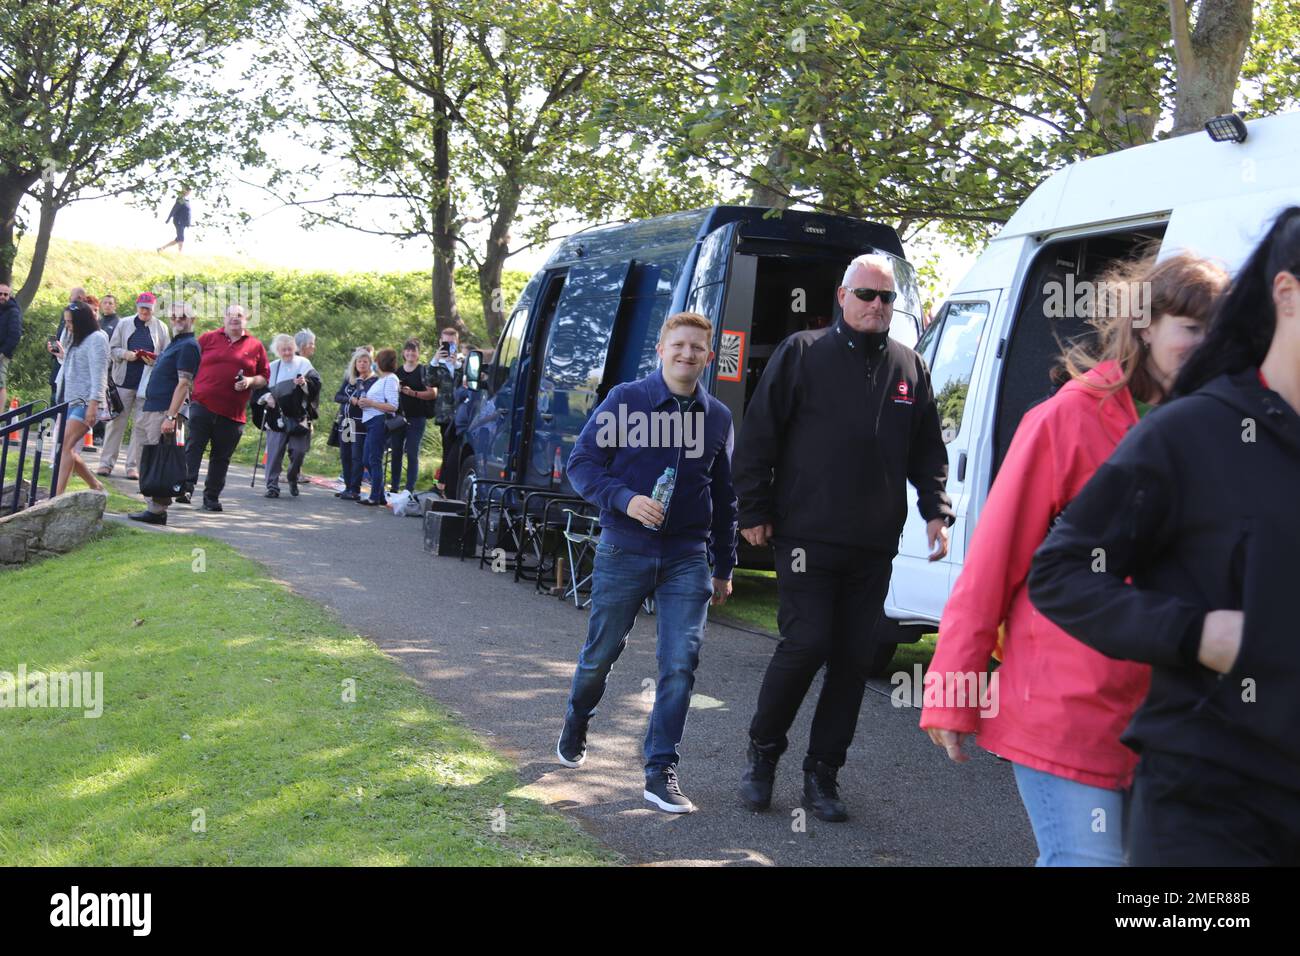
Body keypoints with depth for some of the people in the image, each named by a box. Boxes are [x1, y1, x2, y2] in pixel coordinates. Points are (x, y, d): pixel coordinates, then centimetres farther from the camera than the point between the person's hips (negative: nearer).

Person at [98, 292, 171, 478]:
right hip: (124, 380, 1)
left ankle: (133, 466, 5)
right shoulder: (124, 325, 8)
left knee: (141, 426, 1)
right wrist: (125, 354, -10)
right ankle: (106, 463, 6)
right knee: (116, 422, 1)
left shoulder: (161, 328, 6)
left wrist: (154, 360, -12)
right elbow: (112, 349, 9)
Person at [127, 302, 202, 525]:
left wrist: (171, 416, -24)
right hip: (151, 410, 10)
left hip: (164, 412, -10)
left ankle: (157, 510, -8)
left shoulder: (188, 346, -10)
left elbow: (184, 383, -19)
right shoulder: (174, 344, 21)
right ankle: (152, 506, 14)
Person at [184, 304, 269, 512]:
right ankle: (187, 484, -12)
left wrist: (250, 381, -6)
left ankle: (212, 497, 17)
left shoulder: (255, 346, 9)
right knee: (193, 446, -11)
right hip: (202, 405, -1)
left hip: (232, 414, 1)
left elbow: (264, 377, 14)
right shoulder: (208, 338, 8)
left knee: (221, 457, 8)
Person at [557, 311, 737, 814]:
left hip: (687, 558, 2)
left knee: (681, 662, -7)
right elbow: (581, 463, -4)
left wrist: (724, 567, 18)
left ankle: (661, 771, 1)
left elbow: (724, 498, 15)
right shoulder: (625, 400, -4)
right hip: (625, 550, -2)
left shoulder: (718, 418, 6)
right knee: (602, 651, 11)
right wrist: (626, 499, -21)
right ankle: (576, 723, 41)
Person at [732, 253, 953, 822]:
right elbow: (758, 436, -1)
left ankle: (822, 774, 15)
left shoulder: (909, 368, 13)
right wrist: (754, 511, -4)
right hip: (807, 538, -4)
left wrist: (935, 511, 6)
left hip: (874, 547, 4)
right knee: (806, 644, -10)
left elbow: (928, 451, 19)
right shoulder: (802, 353, 0)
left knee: (854, 658, 4)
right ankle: (762, 752, 12)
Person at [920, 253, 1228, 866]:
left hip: (1153, 717, 6)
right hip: (1063, 716, -6)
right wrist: (952, 697, -7)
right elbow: (992, 561, -7)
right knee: (1087, 856, -10)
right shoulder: (1070, 418, -7)